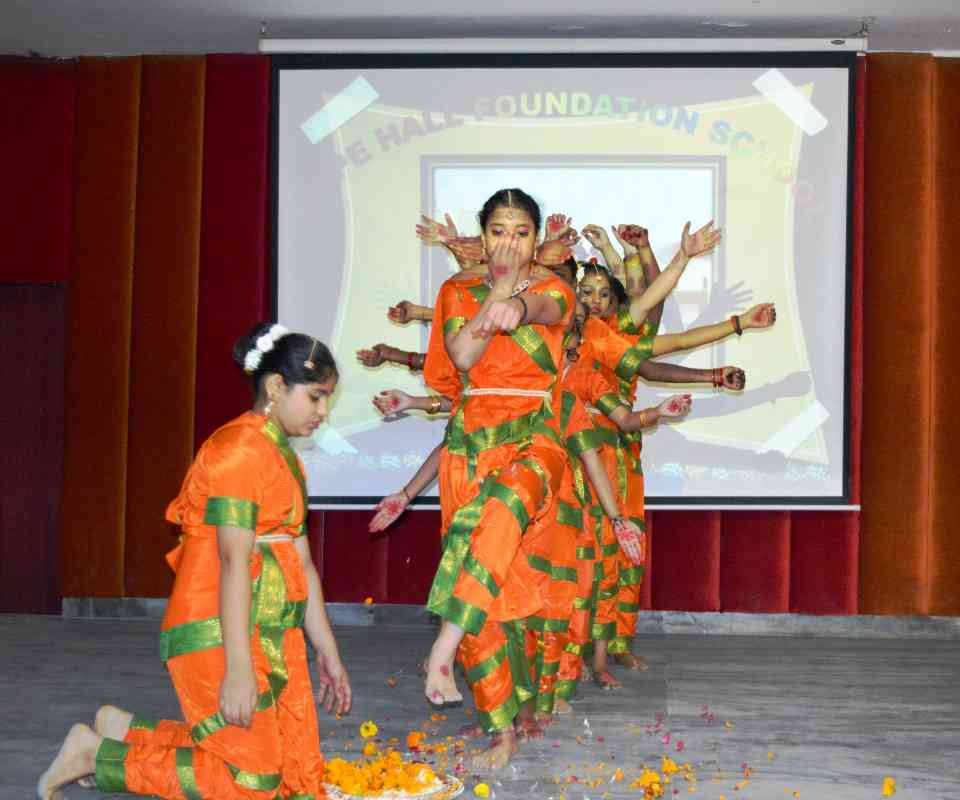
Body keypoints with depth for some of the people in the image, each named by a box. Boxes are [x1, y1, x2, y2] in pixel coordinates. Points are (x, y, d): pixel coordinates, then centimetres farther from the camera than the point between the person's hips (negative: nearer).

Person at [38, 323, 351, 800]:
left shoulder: (283, 457, 18)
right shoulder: (241, 449, -13)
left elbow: (301, 564, 19)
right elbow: (233, 562, -20)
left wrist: (328, 653, 18)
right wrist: (238, 668, -24)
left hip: (271, 632, 10)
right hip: (220, 632, -10)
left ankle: (125, 730, 17)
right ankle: (94, 753, 5)